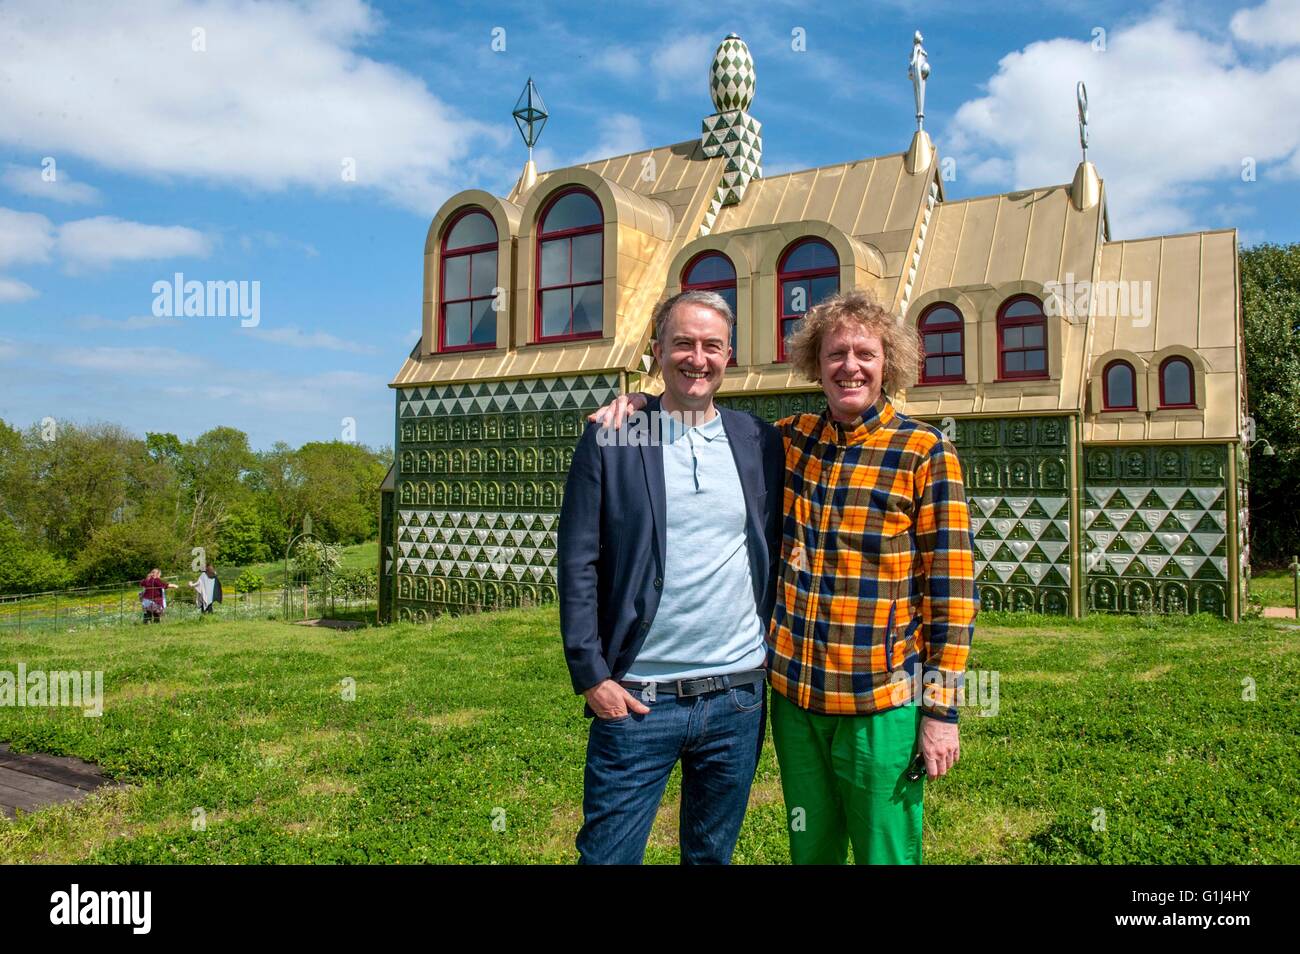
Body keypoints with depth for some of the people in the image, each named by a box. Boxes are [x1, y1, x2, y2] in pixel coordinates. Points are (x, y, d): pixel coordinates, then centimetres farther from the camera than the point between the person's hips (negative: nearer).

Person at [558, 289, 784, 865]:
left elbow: (778, 556, 10)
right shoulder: (609, 440, -3)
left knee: (712, 854, 19)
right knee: (608, 853, 8)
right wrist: (591, 675, -8)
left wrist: (777, 659, 6)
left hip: (738, 696, 3)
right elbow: (578, 565, -4)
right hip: (636, 699, -2)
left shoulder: (761, 443, 5)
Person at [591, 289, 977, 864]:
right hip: (793, 695, 4)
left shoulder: (925, 454, -8)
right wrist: (642, 403, 3)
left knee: (886, 853, 10)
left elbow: (951, 589, -8)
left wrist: (941, 708, -9)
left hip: (880, 707, -4)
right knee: (809, 851, 19)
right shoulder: (789, 441, 4)